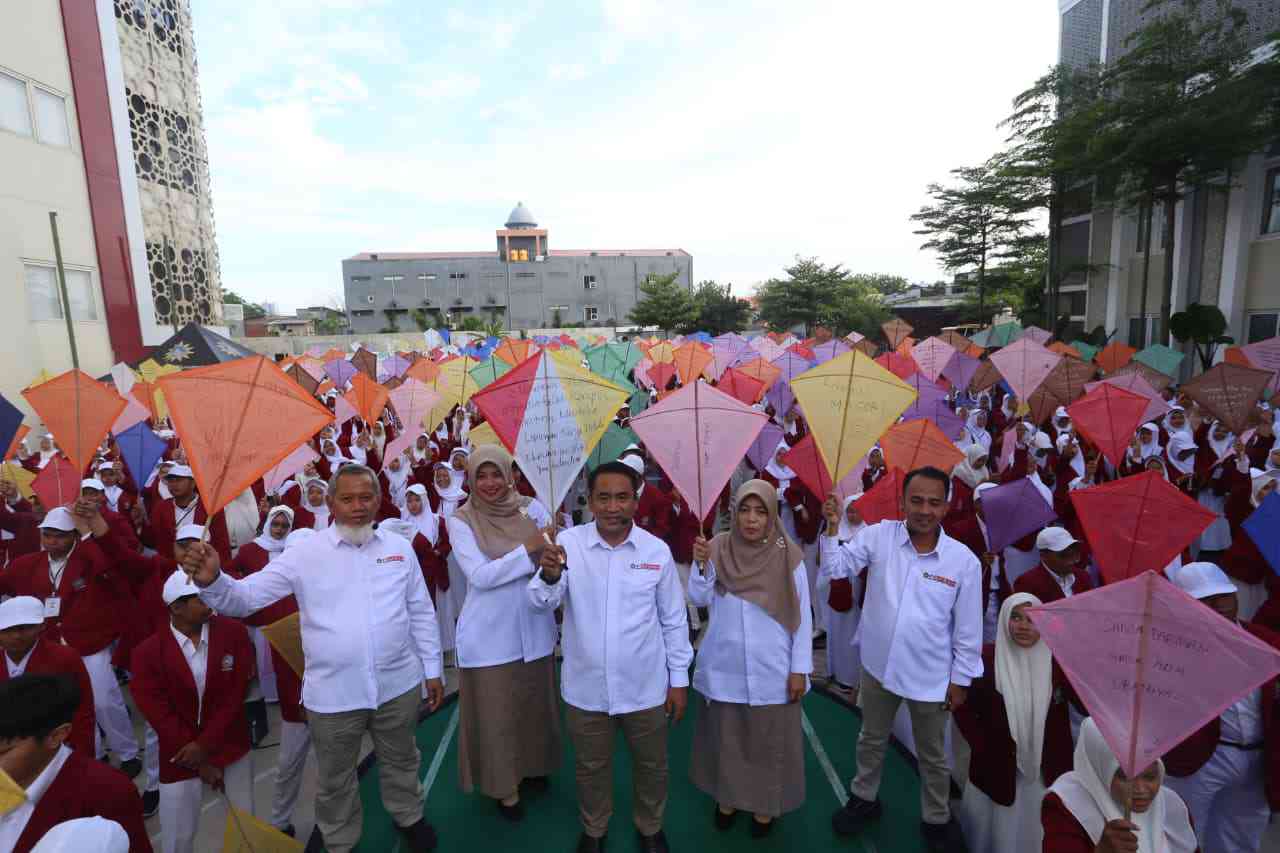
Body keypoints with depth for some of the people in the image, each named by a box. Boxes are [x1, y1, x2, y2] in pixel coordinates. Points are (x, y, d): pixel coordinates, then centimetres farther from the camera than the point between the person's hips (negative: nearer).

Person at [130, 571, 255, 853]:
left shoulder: (234, 633, -11)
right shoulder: (148, 652, -13)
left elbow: (235, 695, -9)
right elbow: (160, 715, -10)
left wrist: (206, 745, -15)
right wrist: (201, 763, -9)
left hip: (230, 746, 1)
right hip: (181, 754, -1)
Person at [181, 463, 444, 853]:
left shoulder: (399, 547, -2)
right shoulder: (305, 554, -8)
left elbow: (421, 613, 3)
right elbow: (247, 596, -13)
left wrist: (432, 669, 5)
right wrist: (213, 581, -34)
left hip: (399, 683, 2)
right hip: (333, 691, -1)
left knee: (400, 761, 24)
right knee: (336, 779, 20)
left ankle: (409, 817, 52)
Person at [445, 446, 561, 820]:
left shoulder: (532, 507, -2)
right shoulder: (461, 521, -9)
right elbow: (480, 575, -18)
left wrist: (553, 544, -27)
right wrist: (529, 549, -26)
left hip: (533, 630, 3)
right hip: (489, 635, -3)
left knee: (535, 704, 20)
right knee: (496, 712, 12)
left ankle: (533, 765, 47)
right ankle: (504, 785, 36)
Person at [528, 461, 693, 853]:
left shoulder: (658, 550, -11)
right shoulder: (569, 542, -13)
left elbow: (674, 620, -2)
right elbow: (543, 604, -18)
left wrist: (679, 678, 1)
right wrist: (549, 575, -39)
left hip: (645, 687, 0)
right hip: (585, 687, 0)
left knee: (651, 765, 22)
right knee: (590, 767, 23)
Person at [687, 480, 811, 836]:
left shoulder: (789, 556, -12)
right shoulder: (719, 548, -7)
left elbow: (802, 617, -6)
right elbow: (700, 598, -7)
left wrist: (799, 669, -5)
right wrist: (702, 564, -24)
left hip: (772, 669, -1)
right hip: (725, 667, 2)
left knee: (769, 740, 14)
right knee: (725, 736, 17)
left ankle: (765, 804, 37)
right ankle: (727, 795, 41)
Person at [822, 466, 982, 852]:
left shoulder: (964, 560, -15)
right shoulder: (879, 535, -13)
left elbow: (968, 628, -6)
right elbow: (838, 567, -10)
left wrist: (960, 679, -1)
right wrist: (832, 529, -24)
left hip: (931, 675, -1)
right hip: (877, 665, 1)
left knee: (932, 755, 22)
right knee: (871, 739, 24)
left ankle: (936, 820, 48)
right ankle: (864, 799, 49)